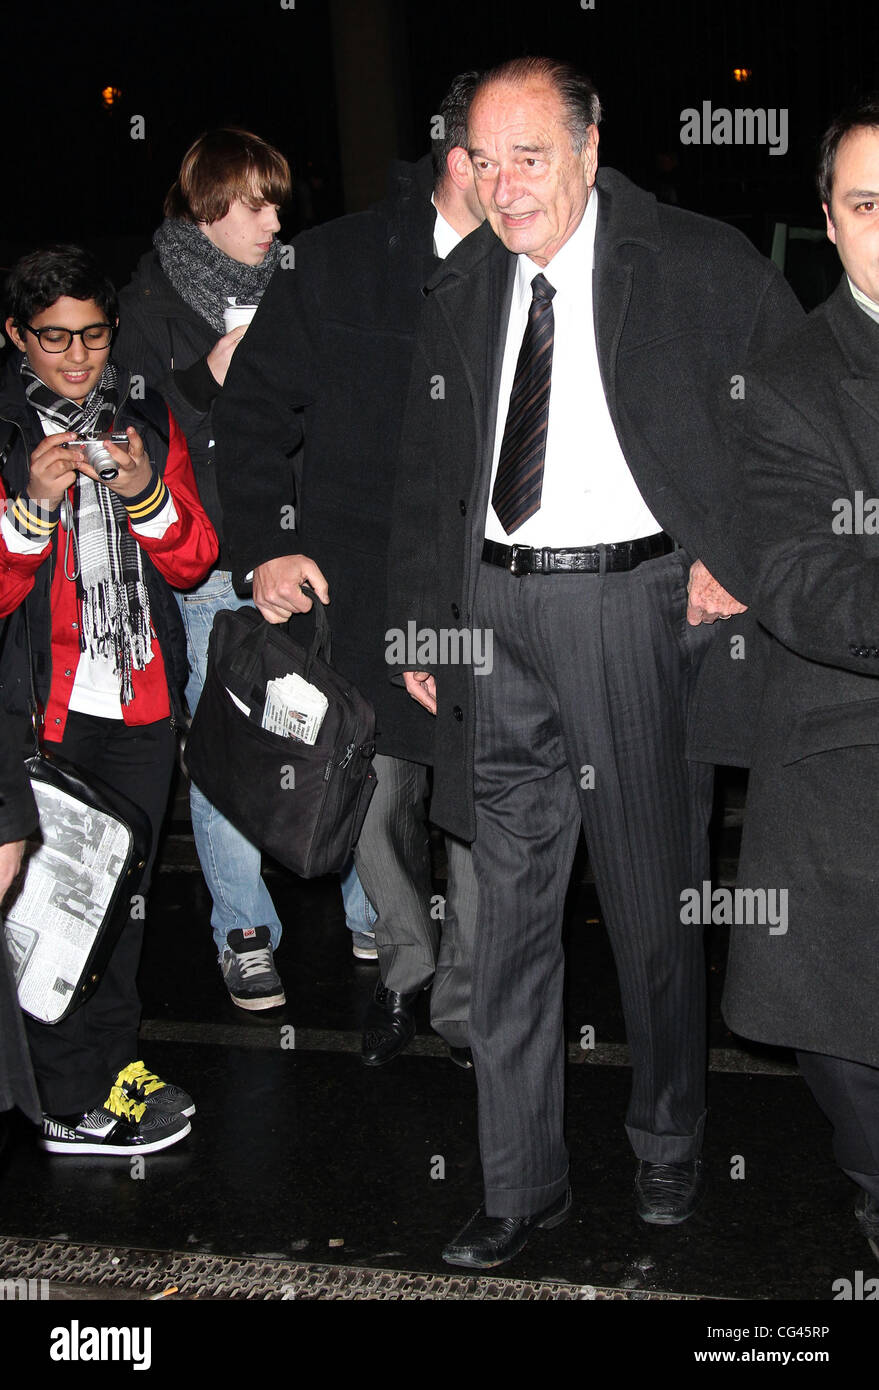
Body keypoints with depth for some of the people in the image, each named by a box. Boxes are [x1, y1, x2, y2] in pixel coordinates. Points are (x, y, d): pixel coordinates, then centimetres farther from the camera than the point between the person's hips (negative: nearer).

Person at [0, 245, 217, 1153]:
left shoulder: (147, 422, 11)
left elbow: (193, 561, 6)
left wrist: (144, 492, -12)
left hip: (143, 700, 4)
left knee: (126, 891, 13)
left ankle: (112, 1067, 27)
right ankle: (74, 1108, 7)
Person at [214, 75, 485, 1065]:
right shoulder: (335, 263, -3)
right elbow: (255, 408, 4)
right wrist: (263, 545, -4)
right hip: (364, 595, 0)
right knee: (377, 802, 11)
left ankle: (465, 1006, 27)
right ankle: (402, 964, 39)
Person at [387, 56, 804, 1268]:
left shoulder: (697, 266, -3)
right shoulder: (461, 288, 10)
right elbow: (427, 470, 17)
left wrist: (741, 553, -8)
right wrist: (420, 620, 12)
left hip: (638, 603, -3)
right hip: (495, 615, 4)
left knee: (656, 901, 8)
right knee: (510, 910, 7)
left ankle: (669, 1144, 32)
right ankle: (522, 1182, 20)